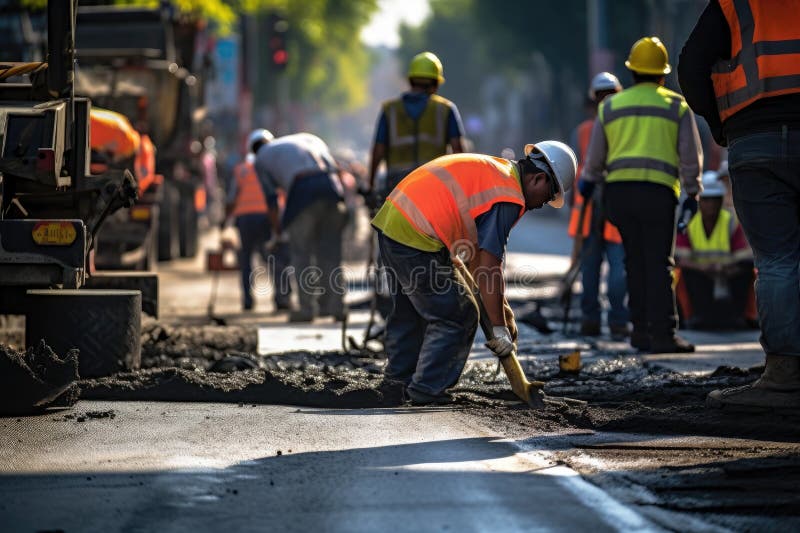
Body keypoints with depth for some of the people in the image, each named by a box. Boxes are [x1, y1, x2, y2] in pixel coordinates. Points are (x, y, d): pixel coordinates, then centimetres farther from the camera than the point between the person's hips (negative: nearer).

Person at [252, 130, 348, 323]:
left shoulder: (262, 157, 23)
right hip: (332, 186, 4)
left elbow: (271, 198, 16)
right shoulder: (308, 138, 35)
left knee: (300, 251, 8)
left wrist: (277, 233, 23)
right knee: (330, 251, 12)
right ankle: (334, 305, 12)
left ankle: (306, 308, 6)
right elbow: (335, 169, 25)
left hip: (303, 191, -4)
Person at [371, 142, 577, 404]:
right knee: (457, 318, 2)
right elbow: (489, 266, -13)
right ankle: (427, 390, 5)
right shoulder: (509, 197, -10)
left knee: (411, 309, 27)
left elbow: (474, 250, 24)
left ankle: (399, 379, 38)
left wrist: (499, 303, 26)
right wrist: (500, 328, -7)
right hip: (416, 239, -10)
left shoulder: (490, 168, 20)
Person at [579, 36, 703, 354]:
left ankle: (642, 331, 9)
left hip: (618, 189, 3)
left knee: (636, 262, 10)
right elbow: (690, 155, 5)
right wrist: (692, 193, 15)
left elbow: (595, 158, 19)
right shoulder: (677, 106, 7)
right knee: (658, 264, -5)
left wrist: (588, 181, 37)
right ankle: (662, 334, -12)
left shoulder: (611, 106, 14)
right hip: (658, 191, -3)